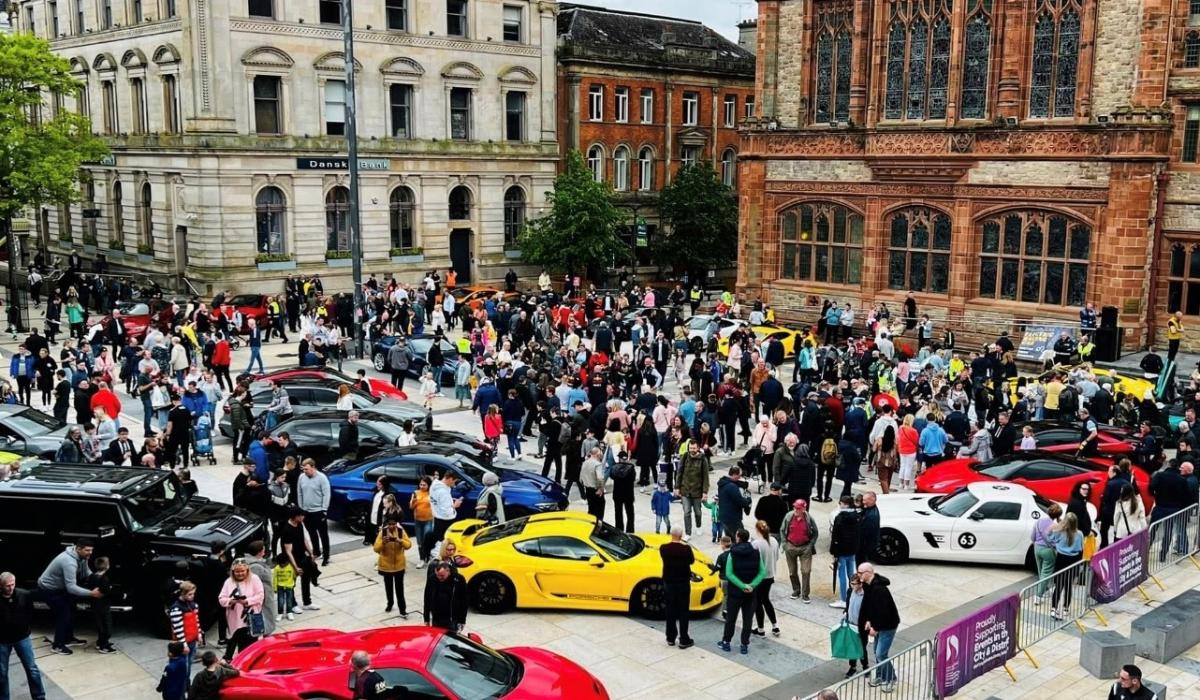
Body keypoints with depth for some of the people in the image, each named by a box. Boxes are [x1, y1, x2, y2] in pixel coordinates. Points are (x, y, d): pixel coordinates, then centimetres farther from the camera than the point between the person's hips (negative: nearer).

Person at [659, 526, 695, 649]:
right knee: (683, 612, 8)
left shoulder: (663, 548, -13)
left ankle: (671, 638, 22)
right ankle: (684, 640, 11)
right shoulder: (686, 549, -20)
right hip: (683, 583, -2)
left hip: (668, 583, 3)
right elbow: (691, 561, -2)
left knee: (670, 611, 14)